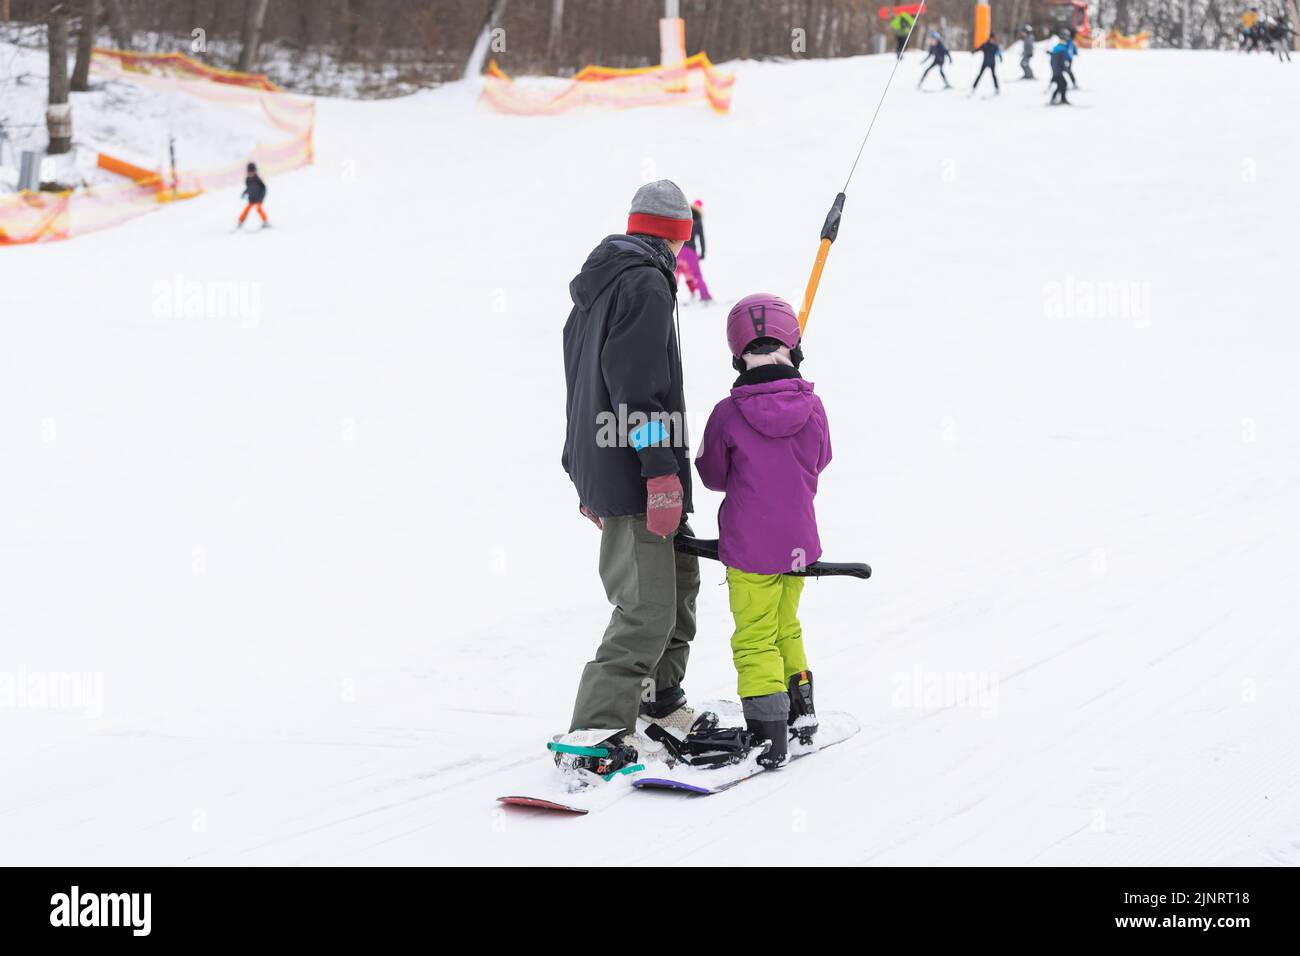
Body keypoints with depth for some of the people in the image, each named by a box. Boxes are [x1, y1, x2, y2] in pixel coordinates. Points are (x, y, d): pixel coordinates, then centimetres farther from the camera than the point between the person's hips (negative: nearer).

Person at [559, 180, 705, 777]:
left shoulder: (596, 284, 19)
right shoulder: (646, 283, -11)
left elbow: (583, 379, 24)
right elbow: (638, 385, -21)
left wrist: (589, 477, 29)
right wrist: (661, 471, -23)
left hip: (598, 465, 10)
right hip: (633, 477, -10)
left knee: (679, 574, 22)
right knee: (648, 608, -12)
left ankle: (659, 699, 33)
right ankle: (596, 738, -15)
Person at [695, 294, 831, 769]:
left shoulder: (728, 415, -16)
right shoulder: (811, 406, -8)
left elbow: (712, 474, -2)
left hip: (751, 547, -4)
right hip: (798, 541, 4)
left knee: (755, 638, 3)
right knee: (785, 626, 23)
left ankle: (769, 736, -1)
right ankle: (801, 712, 33)